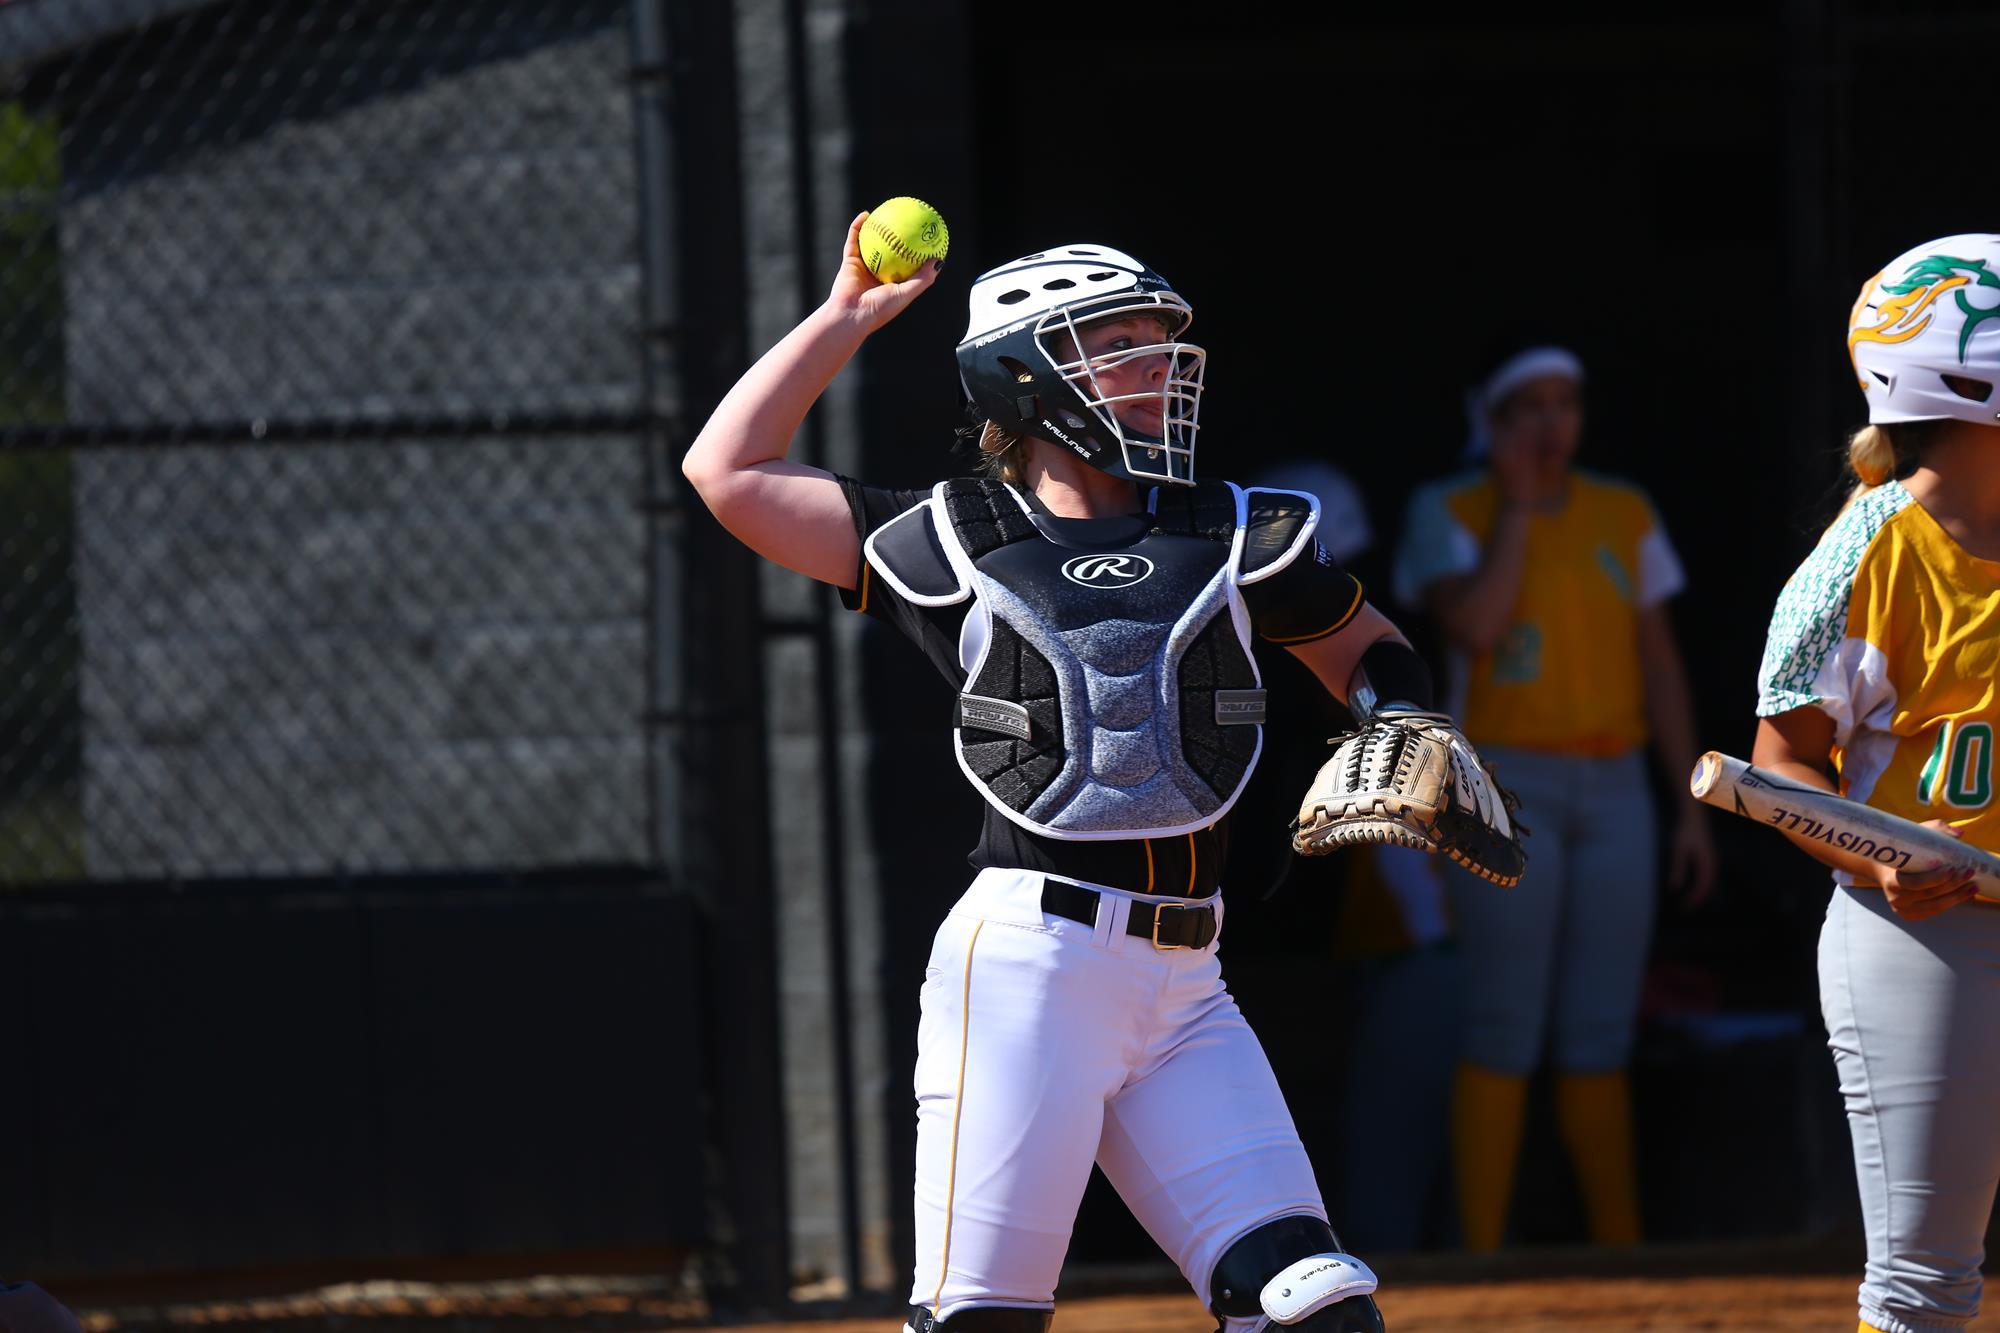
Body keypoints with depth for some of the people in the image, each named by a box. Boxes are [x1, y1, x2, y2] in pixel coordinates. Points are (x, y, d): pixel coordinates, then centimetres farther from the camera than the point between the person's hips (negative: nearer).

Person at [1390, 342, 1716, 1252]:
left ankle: (1620, 1248, 9)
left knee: (1600, 1035, 5)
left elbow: (1660, 665, 13)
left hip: (1613, 792, 4)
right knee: (1505, 1032, -9)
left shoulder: (1624, 515, 10)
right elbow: (1473, 625, -19)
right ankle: (1482, 1255, -7)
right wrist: (1518, 505, -10)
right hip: (1506, 789, -4)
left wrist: (1692, 808, 9)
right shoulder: (1449, 513, -1)